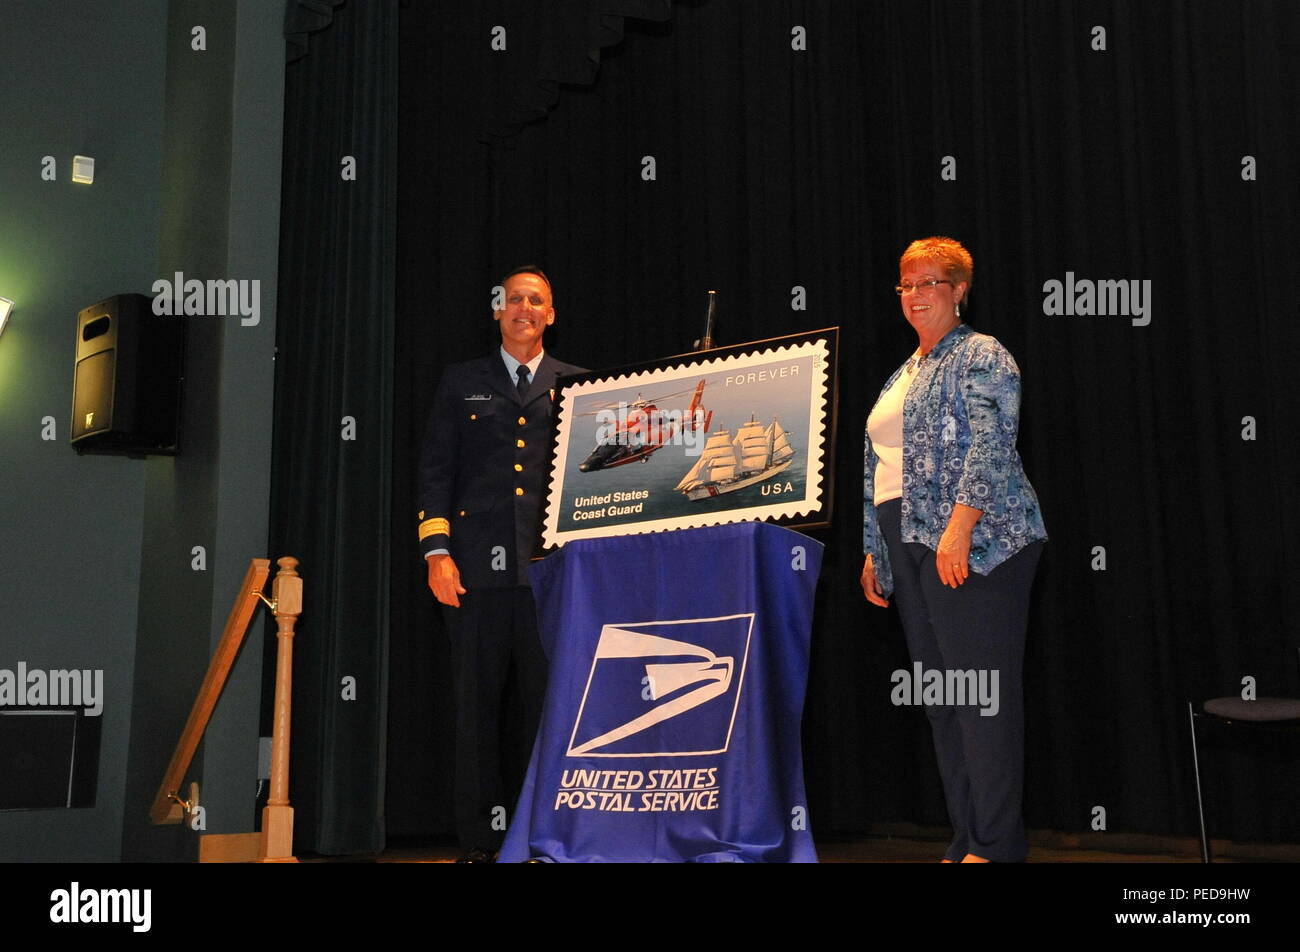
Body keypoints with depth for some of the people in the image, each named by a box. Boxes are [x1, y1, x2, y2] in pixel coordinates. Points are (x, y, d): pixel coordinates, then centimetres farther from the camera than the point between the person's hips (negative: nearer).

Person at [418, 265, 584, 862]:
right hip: (477, 564, 1)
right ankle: (479, 841, 11)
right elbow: (435, 469, 9)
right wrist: (436, 551, -2)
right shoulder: (462, 382, 14)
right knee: (476, 707, 3)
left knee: (551, 703, -1)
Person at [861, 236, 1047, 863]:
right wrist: (874, 550, 19)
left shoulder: (981, 356, -1)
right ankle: (966, 837, 13)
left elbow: (991, 447, -14)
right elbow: (881, 468, 24)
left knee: (983, 688, -8)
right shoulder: (903, 374, 23)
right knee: (940, 695, 7)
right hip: (909, 547, 9)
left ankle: (996, 844, -3)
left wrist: (960, 526, -24)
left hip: (972, 545, -8)